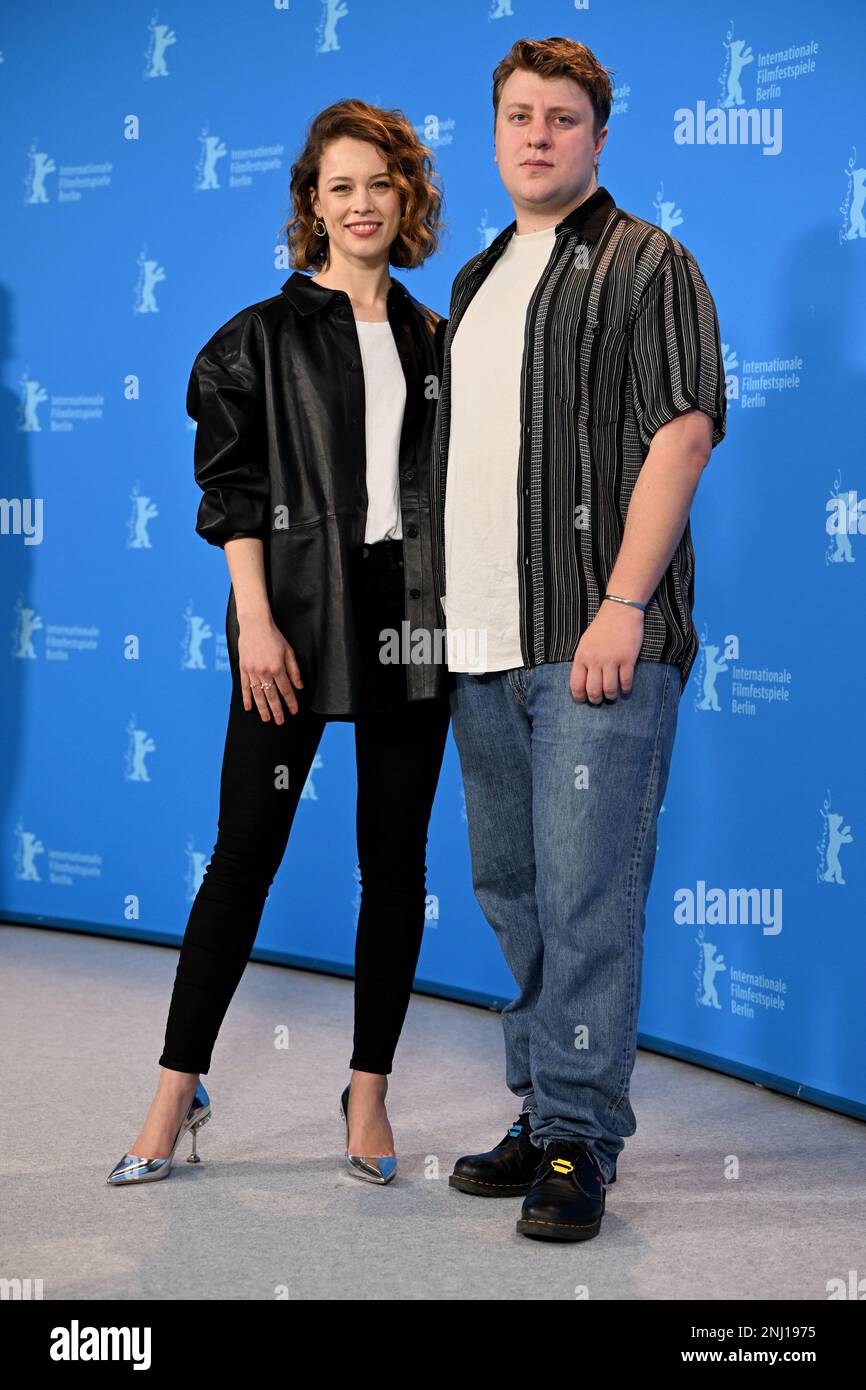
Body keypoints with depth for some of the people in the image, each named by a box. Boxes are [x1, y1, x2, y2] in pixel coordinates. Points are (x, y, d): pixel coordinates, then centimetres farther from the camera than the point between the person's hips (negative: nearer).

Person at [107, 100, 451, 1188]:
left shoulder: (434, 341, 14)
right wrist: (255, 621, -12)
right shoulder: (267, 334, 4)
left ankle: (368, 1091, 17)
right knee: (249, 843, -3)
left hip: (412, 612, 4)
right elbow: (231, 489, -2)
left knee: (396, 853, 5)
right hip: (297, 608, -3)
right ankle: (179, 1087, 8)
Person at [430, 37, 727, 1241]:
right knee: (511, 891, 13)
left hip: (596, 641, -8)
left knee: (586, 893, -8)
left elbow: (682, 434, -11)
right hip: (483, 645, 8)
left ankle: (577, 1141, 1)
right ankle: (546, 1109, 25)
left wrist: (622, 608, -19)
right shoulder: (478, 279, 21)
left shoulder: (647, 264, -1)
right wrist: (447, 609, 17)